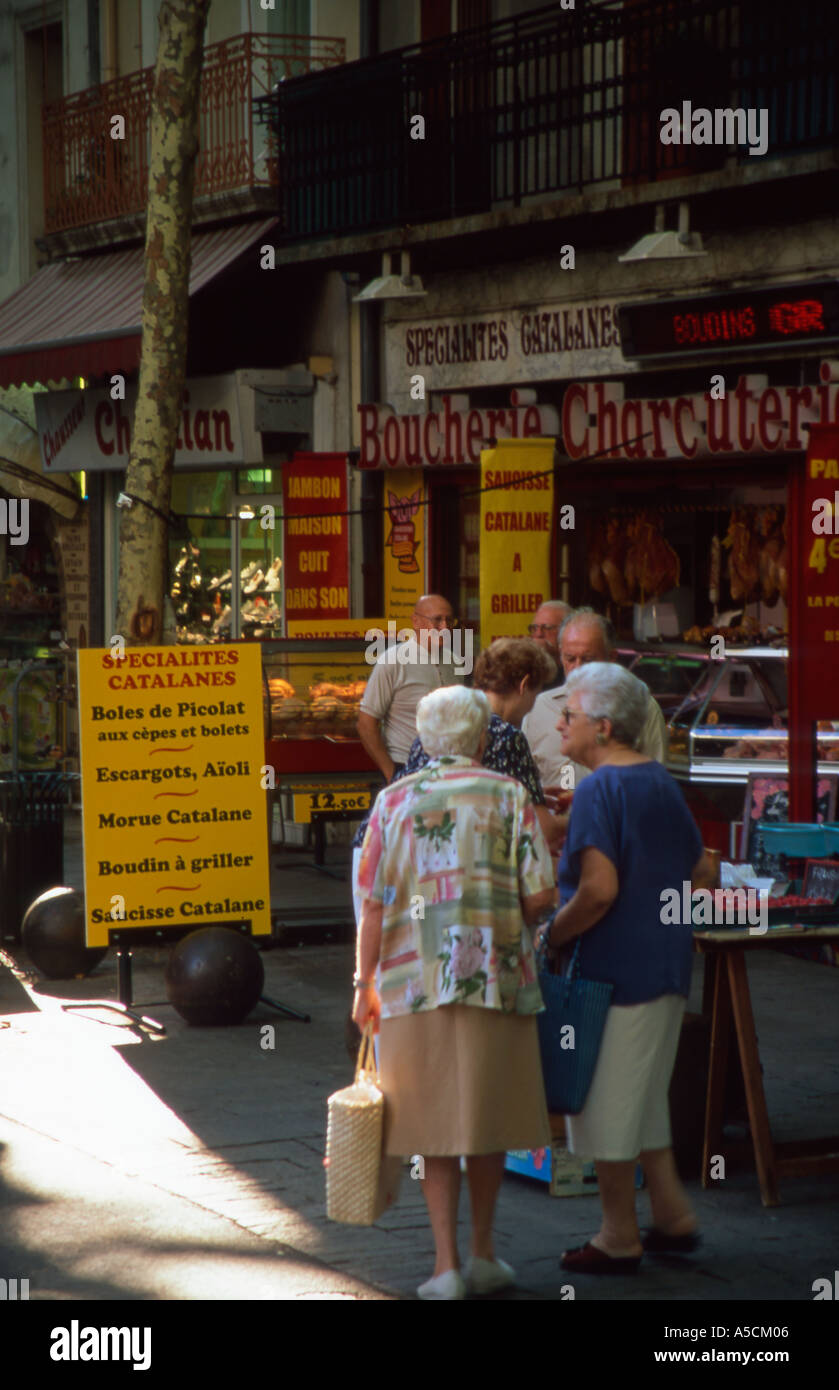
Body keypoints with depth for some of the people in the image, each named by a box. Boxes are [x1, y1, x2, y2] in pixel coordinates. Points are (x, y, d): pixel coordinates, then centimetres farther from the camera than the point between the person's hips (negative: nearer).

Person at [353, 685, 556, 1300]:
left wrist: (365, 984, 6)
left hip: (414, 983, 0)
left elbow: (374, 905, -2)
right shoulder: (510, 797, 1)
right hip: (496, 980, 0)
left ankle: (447, 1266, 4)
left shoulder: (394, 801, 3)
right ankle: (483, 1254, 21)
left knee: (436, 1128, 6)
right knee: (489, 1115, 13)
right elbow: (542, 896, -6)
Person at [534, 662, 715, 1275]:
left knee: (607, 1104, 3)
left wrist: (551, 936, -13)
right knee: (645, 1097, 21)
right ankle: (673, 1214, 24)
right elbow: (702, 869, 17)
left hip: (613, 968, -9)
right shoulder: (663, 783, 9)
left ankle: (620, 1238, 11)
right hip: (666, 966, 9)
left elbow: (599, 889, -26)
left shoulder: (599, 791, -17)